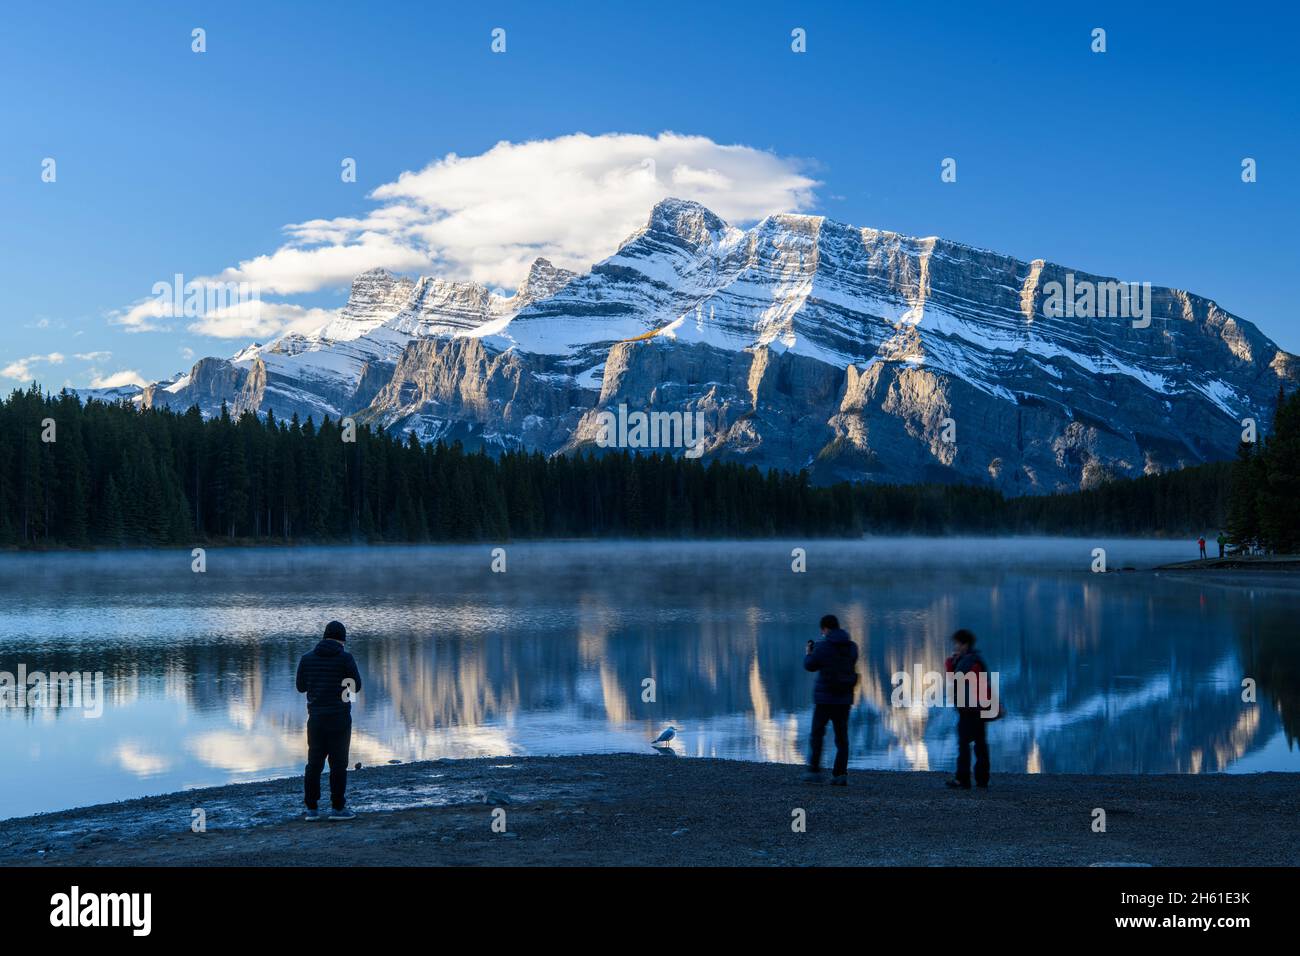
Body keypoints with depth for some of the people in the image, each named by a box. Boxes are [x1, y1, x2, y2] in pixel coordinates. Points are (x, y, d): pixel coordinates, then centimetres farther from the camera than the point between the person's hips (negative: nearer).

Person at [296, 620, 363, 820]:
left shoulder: (307, 658, 2)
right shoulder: (345, 658, -9)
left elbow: (301, 687, 10)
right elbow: (356, 687, -3)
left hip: (315, 717, 4)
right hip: (339, 717, -4)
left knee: (314, 763, 8)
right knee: (338, 763, 2)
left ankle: (311, 809, 8)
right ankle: (338, 808, 3)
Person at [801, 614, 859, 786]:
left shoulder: (822, 647, -13)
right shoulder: (852, 647, 1)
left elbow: (810, 666, -2)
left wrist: (808, 652, 20)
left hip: (824, 697, -4)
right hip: (845, 699, 4)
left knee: (817, 734, 10)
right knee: (842, 737, 7)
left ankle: (815, 771, 8)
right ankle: (840, 774, -1)